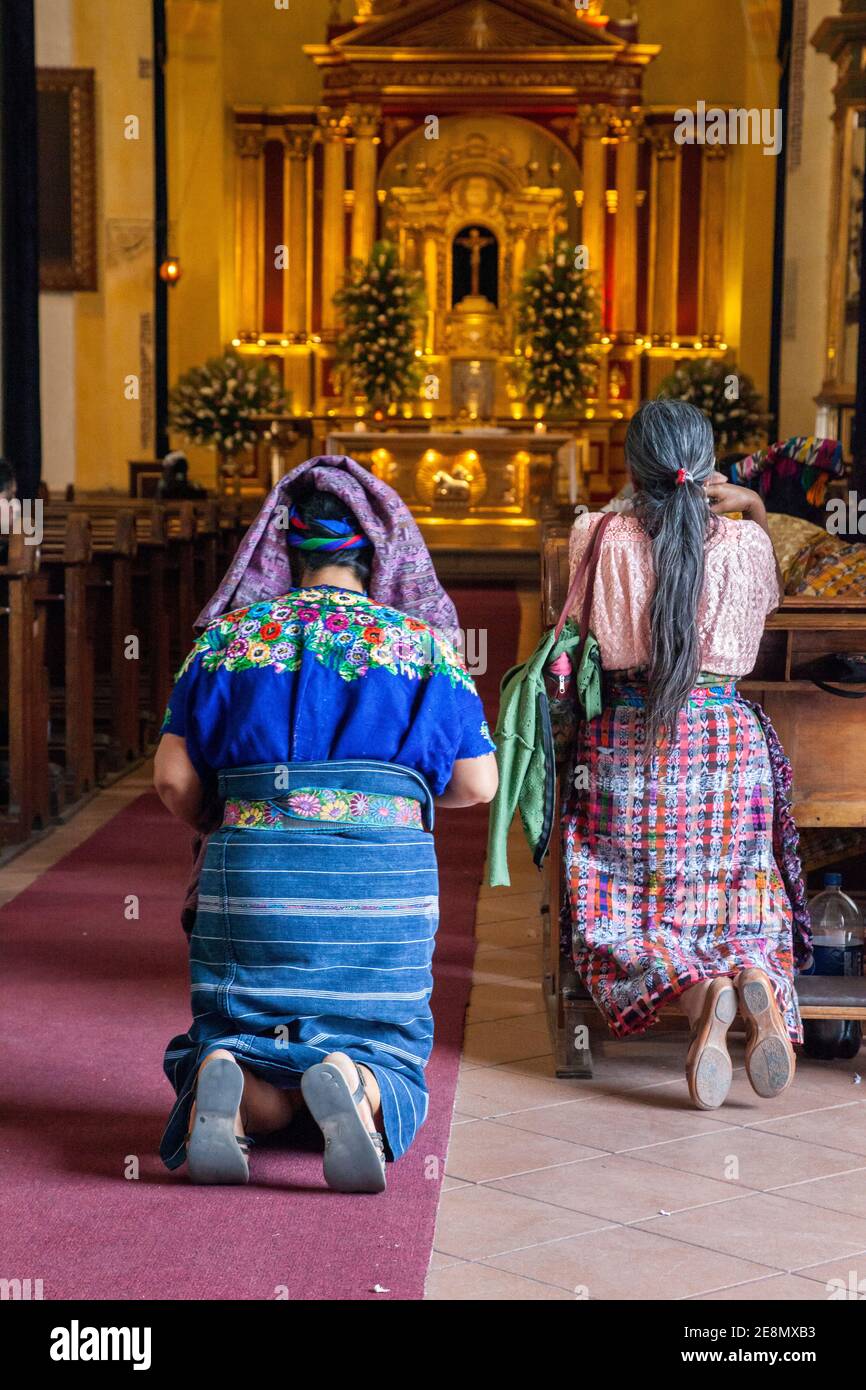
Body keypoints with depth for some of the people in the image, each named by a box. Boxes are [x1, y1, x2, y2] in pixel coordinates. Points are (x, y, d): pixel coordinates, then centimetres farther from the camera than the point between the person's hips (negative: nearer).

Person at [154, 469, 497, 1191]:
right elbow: (478, 784, 7)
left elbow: (174, 778, 3)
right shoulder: (422, 644, 6)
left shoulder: (228, 636, 7)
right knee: (387, 1053, 10)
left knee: (260, 1079, 12)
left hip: (249, 882, 1)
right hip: (382, 880, -1)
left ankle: (224, 1085, -24)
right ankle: (353, 1084, -26)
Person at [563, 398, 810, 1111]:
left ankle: (699, 991, -27)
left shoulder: (600, 538, -5)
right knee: (739, 907, 13)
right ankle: (755, 977, -23)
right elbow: (771, 591, 22)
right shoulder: (744, 543, -2)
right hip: (729, 740, 1)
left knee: (626, 921, 7)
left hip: (628, 748, -1)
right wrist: (750, 505, 26)